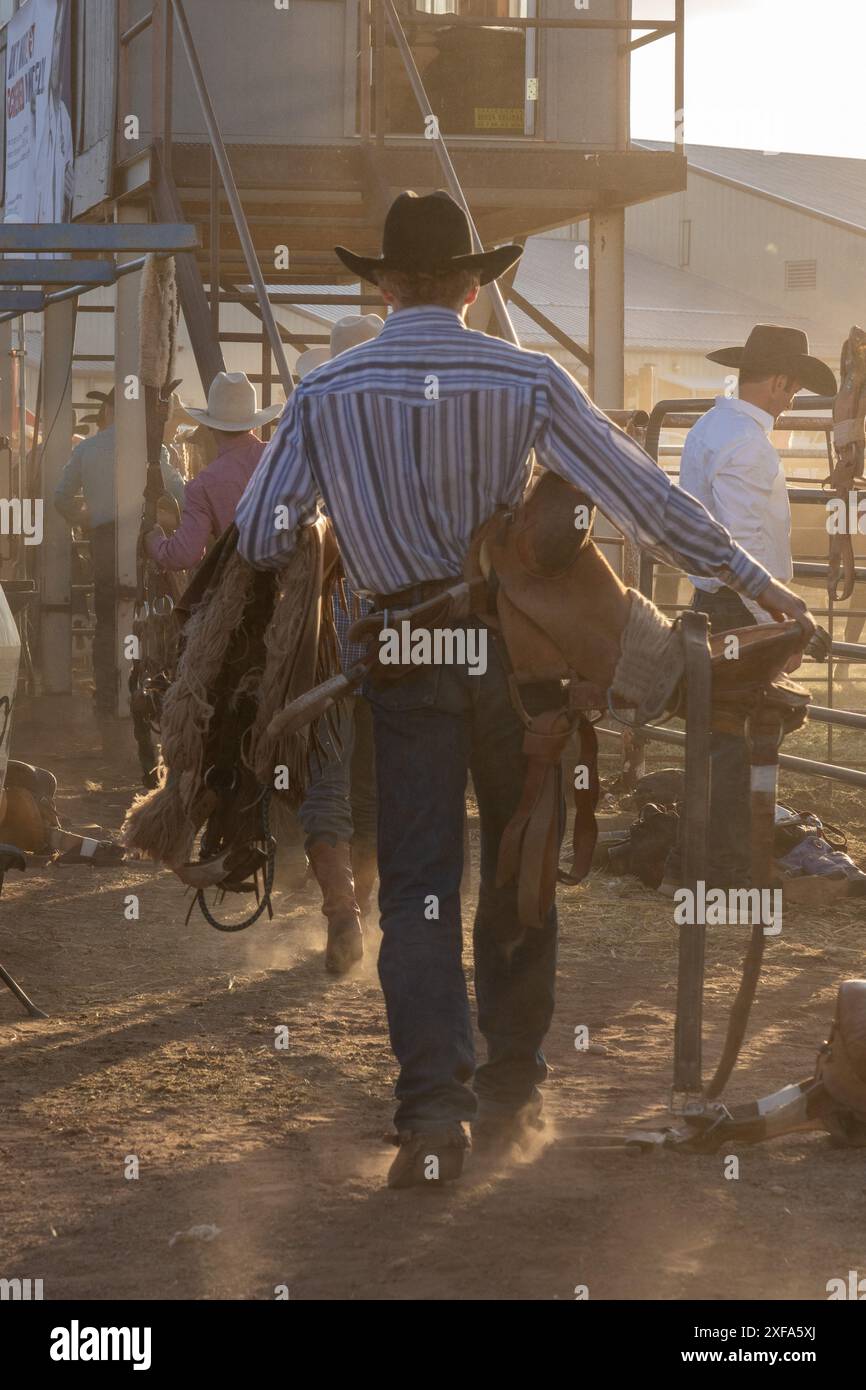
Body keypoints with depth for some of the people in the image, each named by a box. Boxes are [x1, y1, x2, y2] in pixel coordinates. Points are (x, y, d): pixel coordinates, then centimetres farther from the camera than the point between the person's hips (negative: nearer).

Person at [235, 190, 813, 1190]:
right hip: (514, 646, 0)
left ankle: (434, 1112, -9)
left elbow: (258, 537, -2)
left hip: (400, 654, 0)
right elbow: (640, 494, -4)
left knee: (417, 885, 1)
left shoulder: (326, 392, -2)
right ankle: (512, 1090, 20)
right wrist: (751, 580, 4)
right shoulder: (526, 381, -5)